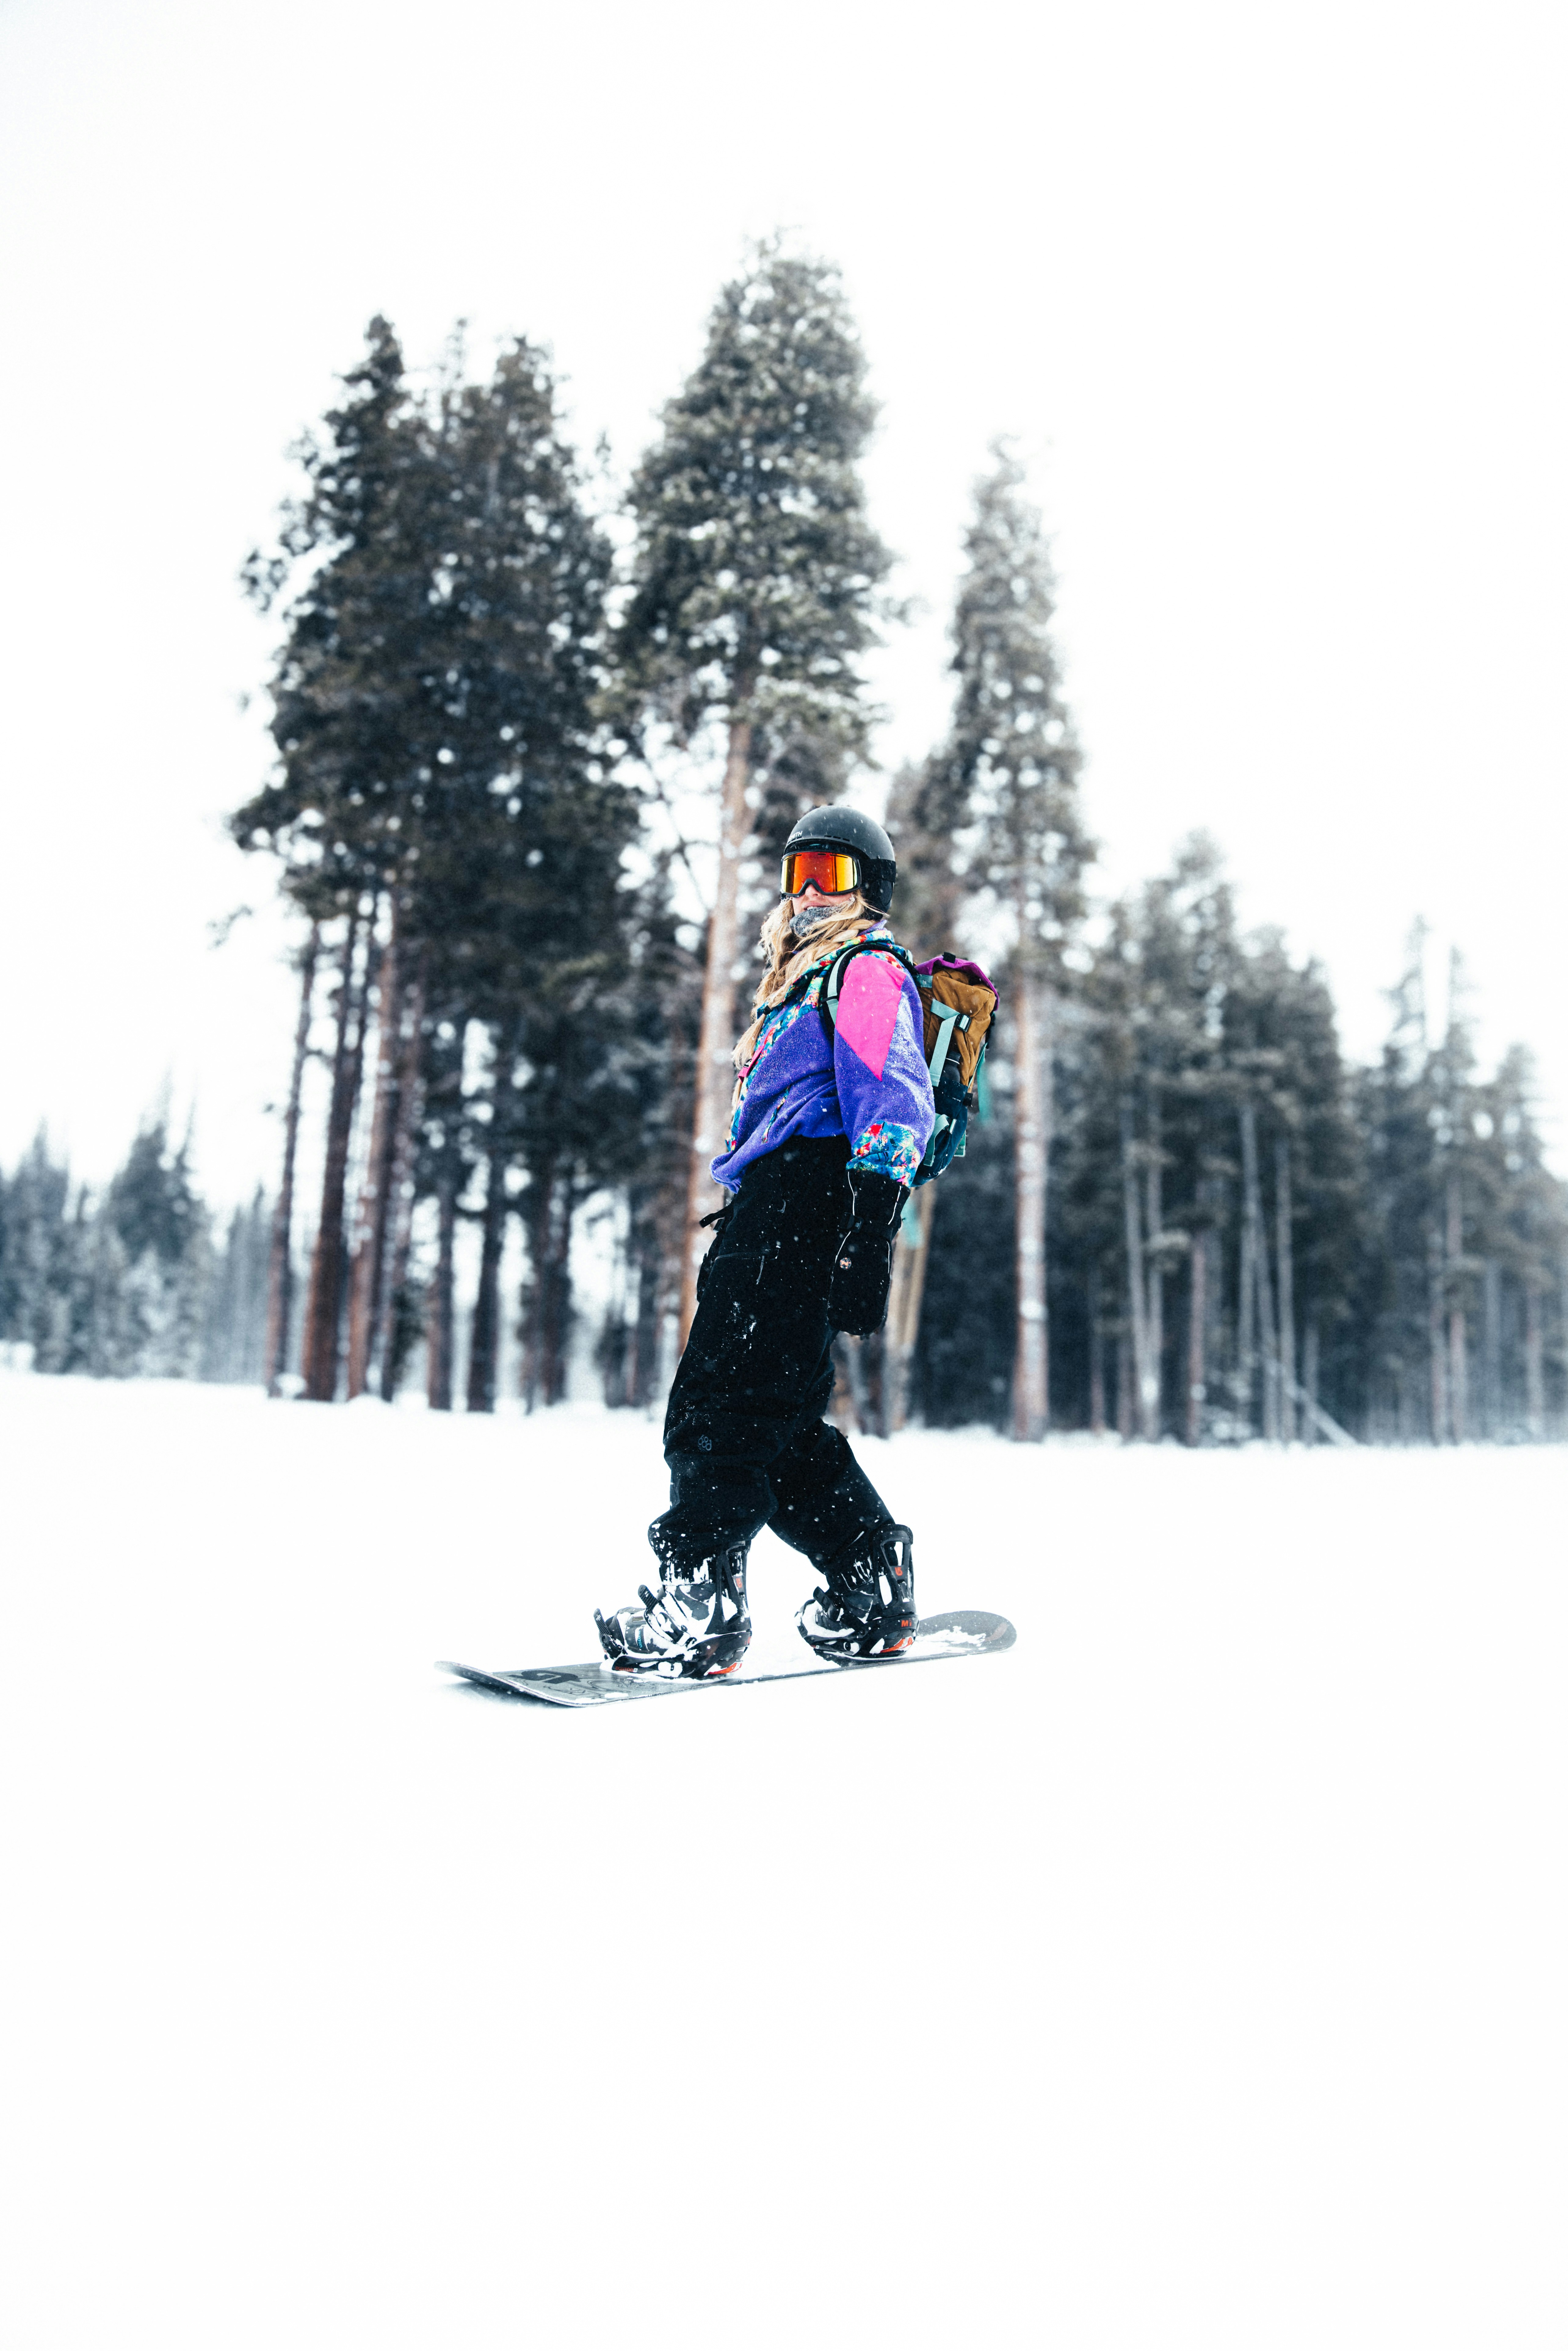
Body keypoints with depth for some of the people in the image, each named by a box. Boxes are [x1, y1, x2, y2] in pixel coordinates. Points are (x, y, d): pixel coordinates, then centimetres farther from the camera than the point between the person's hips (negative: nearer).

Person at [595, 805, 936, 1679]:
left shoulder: (870, 968, 2)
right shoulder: (805, 977, 32)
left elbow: (891, 1102, -12)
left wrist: (870, 1230, -24)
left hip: (809, 1204, -10)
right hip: (772, 1208, 10)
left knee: (720, 1404, -15)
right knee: (773, 1417, 7)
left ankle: (700, 1601, -14)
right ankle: (873, 1584, 14)